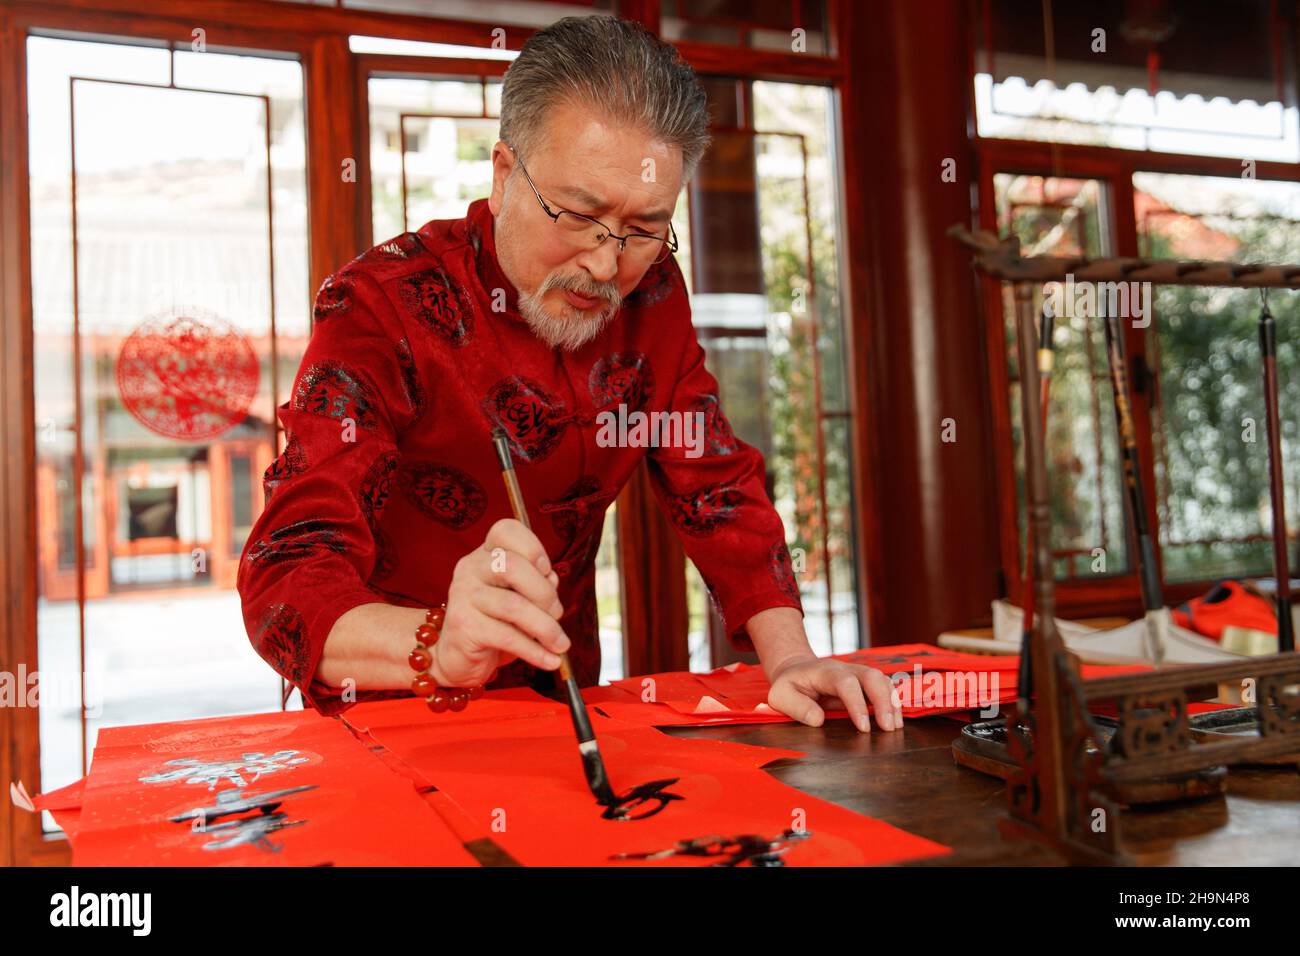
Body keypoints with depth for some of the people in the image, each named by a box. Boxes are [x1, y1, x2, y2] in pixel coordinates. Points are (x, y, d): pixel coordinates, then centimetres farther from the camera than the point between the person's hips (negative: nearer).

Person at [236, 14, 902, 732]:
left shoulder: (648, 291, -4)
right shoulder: (380, 306, -19)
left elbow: (715, 484, 0)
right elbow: (288, 579, -27)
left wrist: (789, 656, -15)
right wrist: (443, 648, -47)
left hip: (565, 706, 3)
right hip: (397, 721, -3)